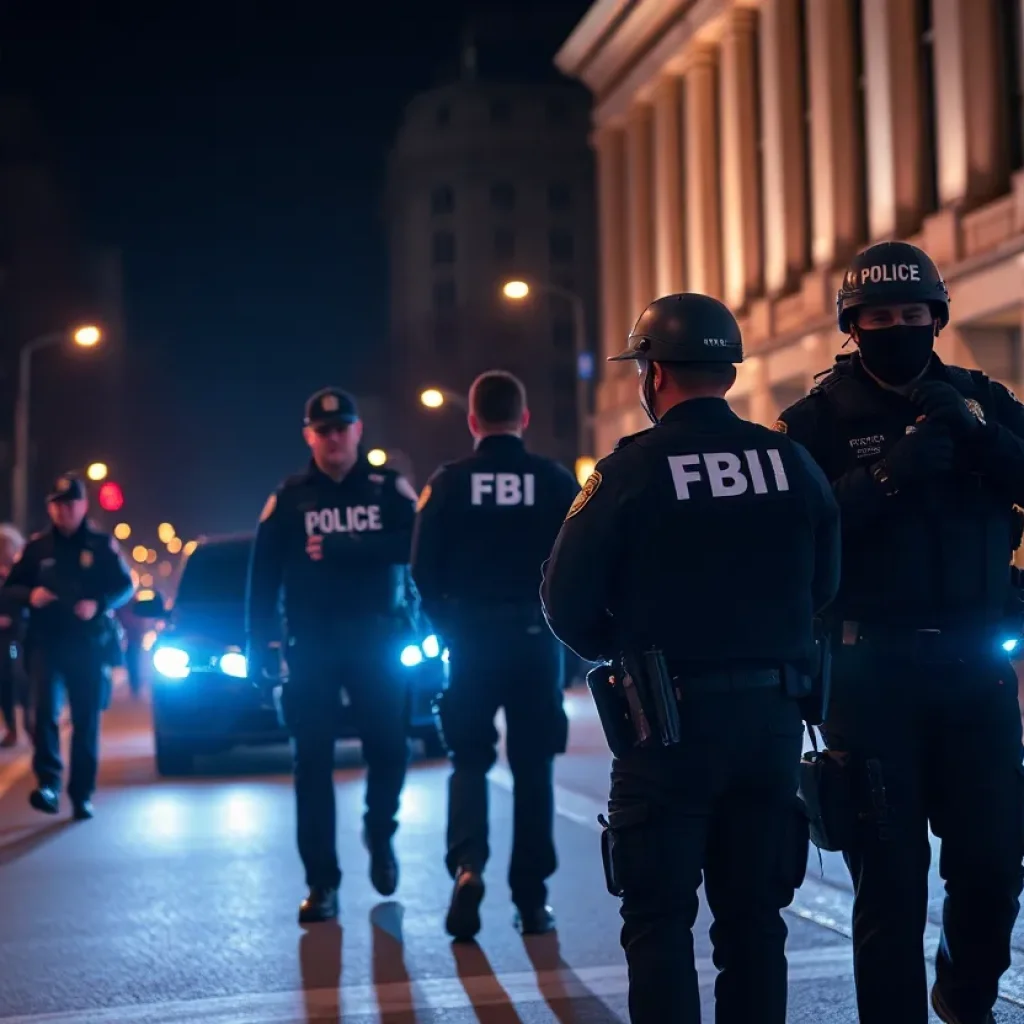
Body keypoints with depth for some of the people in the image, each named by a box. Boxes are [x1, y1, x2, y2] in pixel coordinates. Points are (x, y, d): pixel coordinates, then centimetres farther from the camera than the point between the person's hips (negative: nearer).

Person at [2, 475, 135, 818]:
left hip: (88, 644, 0)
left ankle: (82, 795, 13)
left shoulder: (102, 544, 2)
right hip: (46, 642, 0)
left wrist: (99, 604, -17)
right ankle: (48, 783, -20)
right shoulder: (37, 546, 6)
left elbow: (126, 586, 3)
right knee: (46, 709, -19)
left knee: (87, 720, 4)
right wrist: (30, 595, -12)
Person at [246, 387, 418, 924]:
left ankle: (379, 834, 30)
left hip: (376, 639, 0)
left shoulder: (388, 487, 4)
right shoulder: (289, 497, 5)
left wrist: (337, 548, -17)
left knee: (389, 749, -1)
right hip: (311, 644, 0)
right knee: (312, 763, -1)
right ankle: (322, 884, 5)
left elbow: (413, 543, -12)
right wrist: (260, 645, -5)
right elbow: (264, 575, 3)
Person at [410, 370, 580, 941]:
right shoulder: (557, 481, -4)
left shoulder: (448, 483, -5)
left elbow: (424, 568, -4)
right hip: (536, 636, 0)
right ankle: (532, 899, 11)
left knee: (470, 758, 12)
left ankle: (468, 865, -10)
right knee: (533, 765, 9)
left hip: (471, 637, 0)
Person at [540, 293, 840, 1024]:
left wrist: (615, 652, 10)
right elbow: (824, 584, 8)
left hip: (671, 718, -4)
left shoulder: (633, 469, -11)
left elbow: (568, 600, -9)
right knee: (753, 913, 14)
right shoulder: (793, 463, 1)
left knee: (660, 917, 6)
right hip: (774, 711, 4)